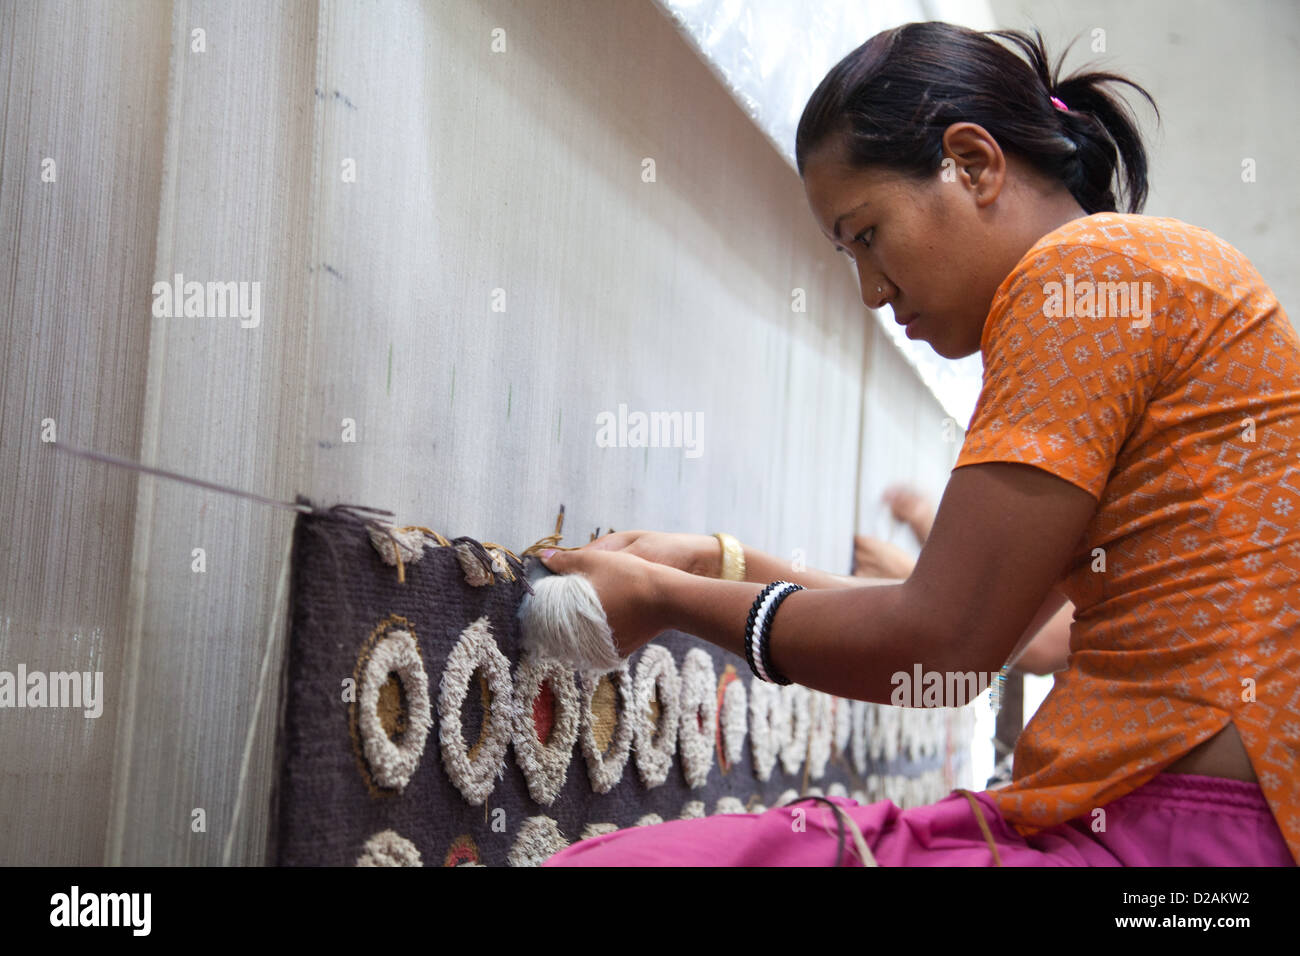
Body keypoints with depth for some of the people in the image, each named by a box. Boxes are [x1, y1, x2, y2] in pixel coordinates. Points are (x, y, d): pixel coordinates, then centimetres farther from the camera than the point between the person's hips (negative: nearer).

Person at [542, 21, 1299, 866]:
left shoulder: (1085, 266, -8)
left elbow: (945, 644, -12)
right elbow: (969, 624, 21)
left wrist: (664, 598, 1)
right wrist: (717, 564, 19)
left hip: (1197, 826, -11)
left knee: (602, 856, -18)